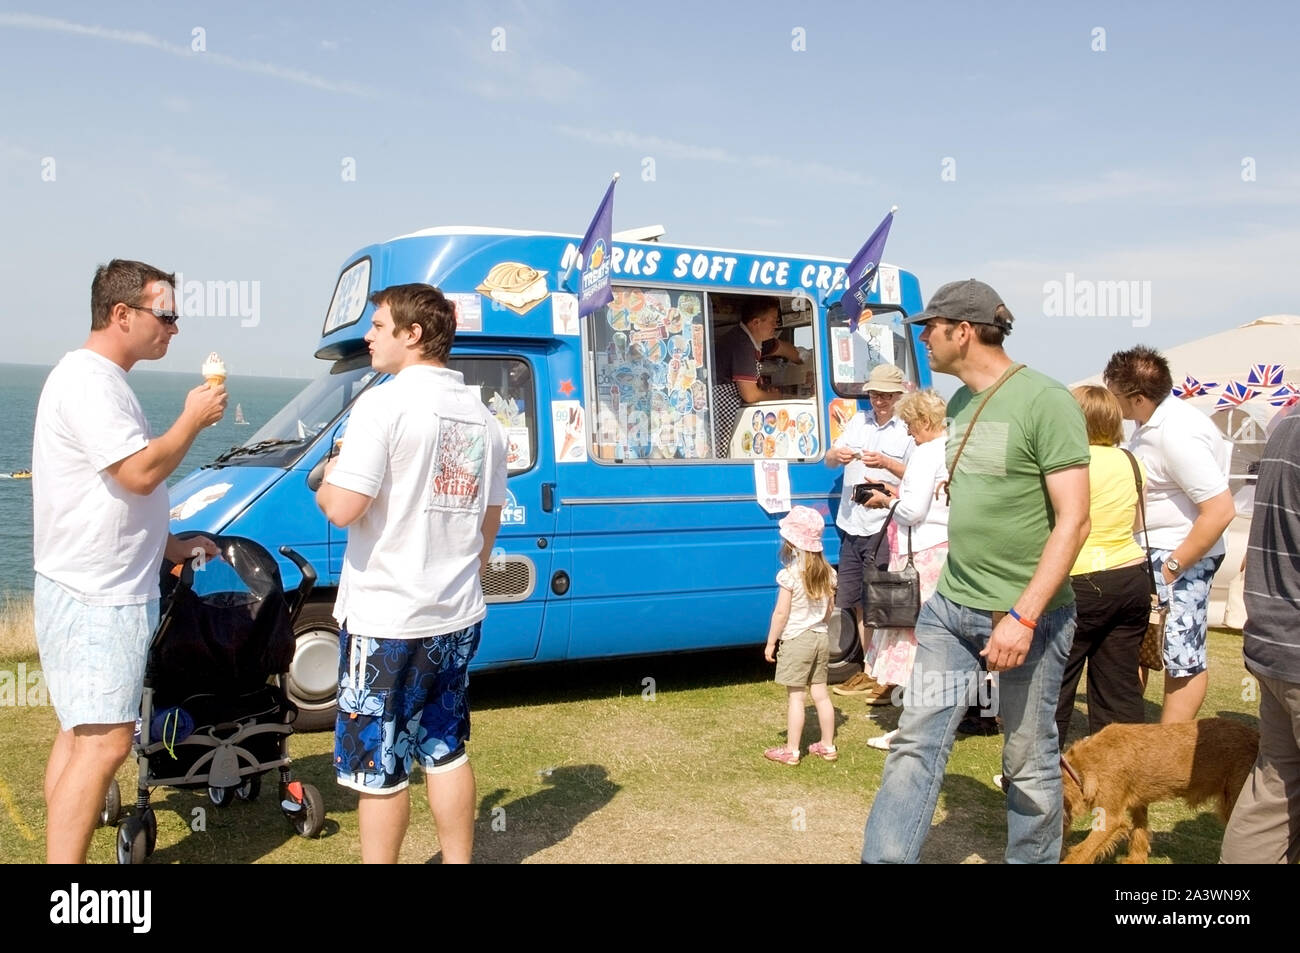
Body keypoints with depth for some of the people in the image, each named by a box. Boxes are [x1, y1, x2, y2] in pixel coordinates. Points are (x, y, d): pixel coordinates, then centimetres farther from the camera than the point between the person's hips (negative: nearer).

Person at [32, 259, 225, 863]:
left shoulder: (103, 380, 17)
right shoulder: (87, 381, -16)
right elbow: (140, 472, -24)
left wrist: (171, 546, 19)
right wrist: (194, 419, -10)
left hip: (103, 592, 11)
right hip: (95, 599, -11)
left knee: (81, 735, 13)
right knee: (104, 742, -12)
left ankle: (60, 852, 20)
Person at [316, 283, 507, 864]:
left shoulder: (385, 404, -15)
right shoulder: (482, 416, 9)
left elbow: (343, 508, -23)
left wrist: (326, 483, -1)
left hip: (385, 620, -7)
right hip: (458, 617, 7)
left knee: (380, 767, 5)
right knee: (446, 750, 19)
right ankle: (459, 860, 28)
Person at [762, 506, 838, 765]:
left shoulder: (789, 574, -17)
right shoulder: (827, 572, 2)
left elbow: (781, 613, -15)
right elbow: (829, 609, 11)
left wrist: (770, 643, -6)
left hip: (796, 640, -6)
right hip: (820, 638, 6)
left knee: (795, 696, -1)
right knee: (820, 693, 13)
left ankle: (791, 750, 4)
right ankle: (828, 746, 21)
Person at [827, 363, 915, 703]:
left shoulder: (907, 431, -4)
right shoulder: (858, 421, 12)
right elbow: (828, 460, 10)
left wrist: (887, 463, -24)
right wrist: (837, 455, -13)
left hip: (883, 528, -6)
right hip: (851, 525, 6)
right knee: (858, 602, 12)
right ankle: (869, 672, 24)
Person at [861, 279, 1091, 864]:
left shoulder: (1045, 401, -14)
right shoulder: (960, 405, 10)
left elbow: (1073, 521, -17)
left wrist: (1023, 616, -22)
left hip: (1027, 613, -6)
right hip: (950, 605, 7)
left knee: (1028, 763, 9)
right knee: (915, 743, 5)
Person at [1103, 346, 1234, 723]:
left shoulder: (1177, 434, -23)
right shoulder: (1151, 422, 5)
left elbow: (1221, 509, -26)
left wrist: (1173, 567, -22)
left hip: (1181, 555, -10)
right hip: (1146, 551, 10)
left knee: (1182, 658, 0)